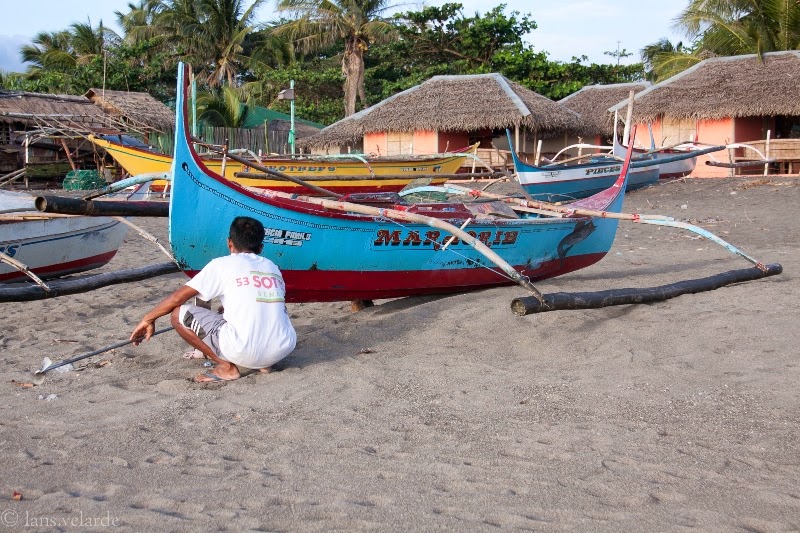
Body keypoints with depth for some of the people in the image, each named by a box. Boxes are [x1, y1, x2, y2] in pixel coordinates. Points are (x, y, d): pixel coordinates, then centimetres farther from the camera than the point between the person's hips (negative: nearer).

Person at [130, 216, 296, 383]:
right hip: (284, 350, 6)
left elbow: (178, 297, 5)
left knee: (179, 314, 8)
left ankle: (227, 367, 3)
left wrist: (148, 319, 20)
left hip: (244, 353, -6)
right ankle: (264, 364, 16)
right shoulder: (273, 267, 18)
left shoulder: (223, 264, 4)